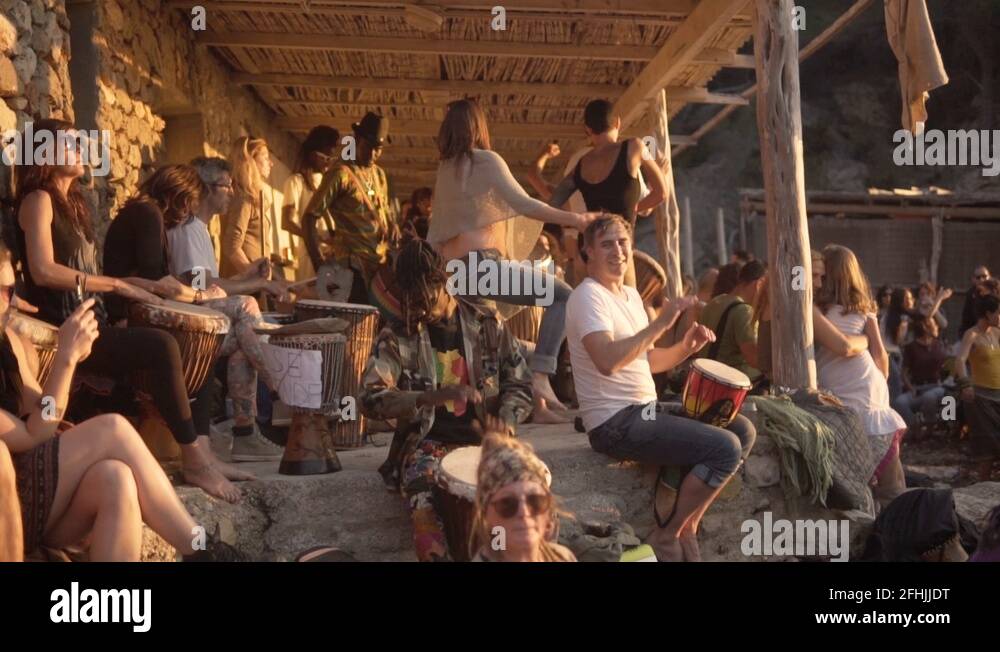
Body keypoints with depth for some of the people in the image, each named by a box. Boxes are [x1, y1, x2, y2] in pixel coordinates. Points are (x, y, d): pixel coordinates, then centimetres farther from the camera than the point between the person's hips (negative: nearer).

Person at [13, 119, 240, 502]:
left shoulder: (72, 202, 22)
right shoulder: (38, 199, -6)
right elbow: (43, 271, -20)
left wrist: (133, 286, 6)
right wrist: (117, 285, -17)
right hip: (62, 330, -8)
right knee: (162, 347, -27)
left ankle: (198, 450, -8)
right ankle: (192, 458, -18)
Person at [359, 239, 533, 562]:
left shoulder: (487, 323, 3)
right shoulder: (397, 337, -1)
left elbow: (519, 383, 10)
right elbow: (370, 399, -11)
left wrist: (506, 419, -11)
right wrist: (431, 397, -26)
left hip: (484, 439, 2)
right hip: (427, 442, -1)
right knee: (427, 510, -32)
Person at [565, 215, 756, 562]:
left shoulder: (631, 294, 15)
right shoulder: (588, 296, -14)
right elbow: (607, 362, -30)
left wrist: (685, 347, 3)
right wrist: (660, 323, -26)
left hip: (645, 408, 10)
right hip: (615, 422, -10)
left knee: (743, 430, 10)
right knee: (725, 448, -19)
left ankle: (688, 525, 14)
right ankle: (668, 536, -1)